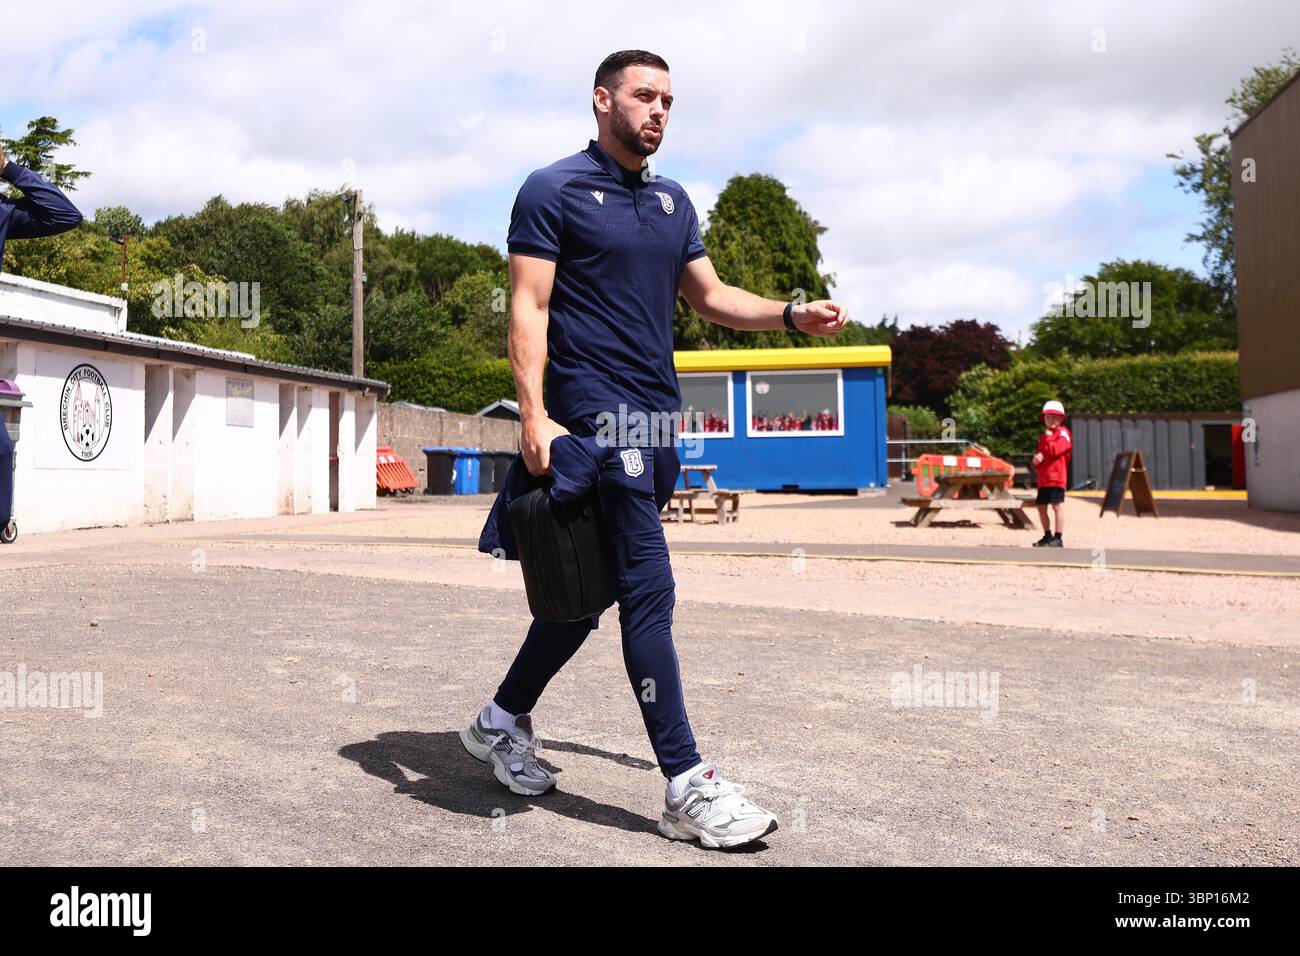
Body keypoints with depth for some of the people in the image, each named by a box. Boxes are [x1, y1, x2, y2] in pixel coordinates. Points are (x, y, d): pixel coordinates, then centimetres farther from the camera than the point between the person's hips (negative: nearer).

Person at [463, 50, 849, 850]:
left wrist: (794, 316, 3)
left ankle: (504, 720, 31)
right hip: (597, 411, -8)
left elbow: (710, 296, 20)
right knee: (650, 587, -13)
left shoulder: (673, 202, 19)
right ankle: (687, 788, -8)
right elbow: (528, 306, -8)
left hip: (660, 415, 8)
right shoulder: (553, 190, -1)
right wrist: (535, 415, -18)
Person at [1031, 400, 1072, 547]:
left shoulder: (1063, 433, -3)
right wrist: (1036, 460, 0)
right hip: (1043, 478, 8)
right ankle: (1047, 536, 25)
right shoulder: (1043, 436, 21)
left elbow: (1054, 450, -18)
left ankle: (1058, 539, -8)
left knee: (1057, 506, -9)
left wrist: (1048, 437, -6)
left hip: (1057, 476, -8)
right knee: (1041, 506, 12)